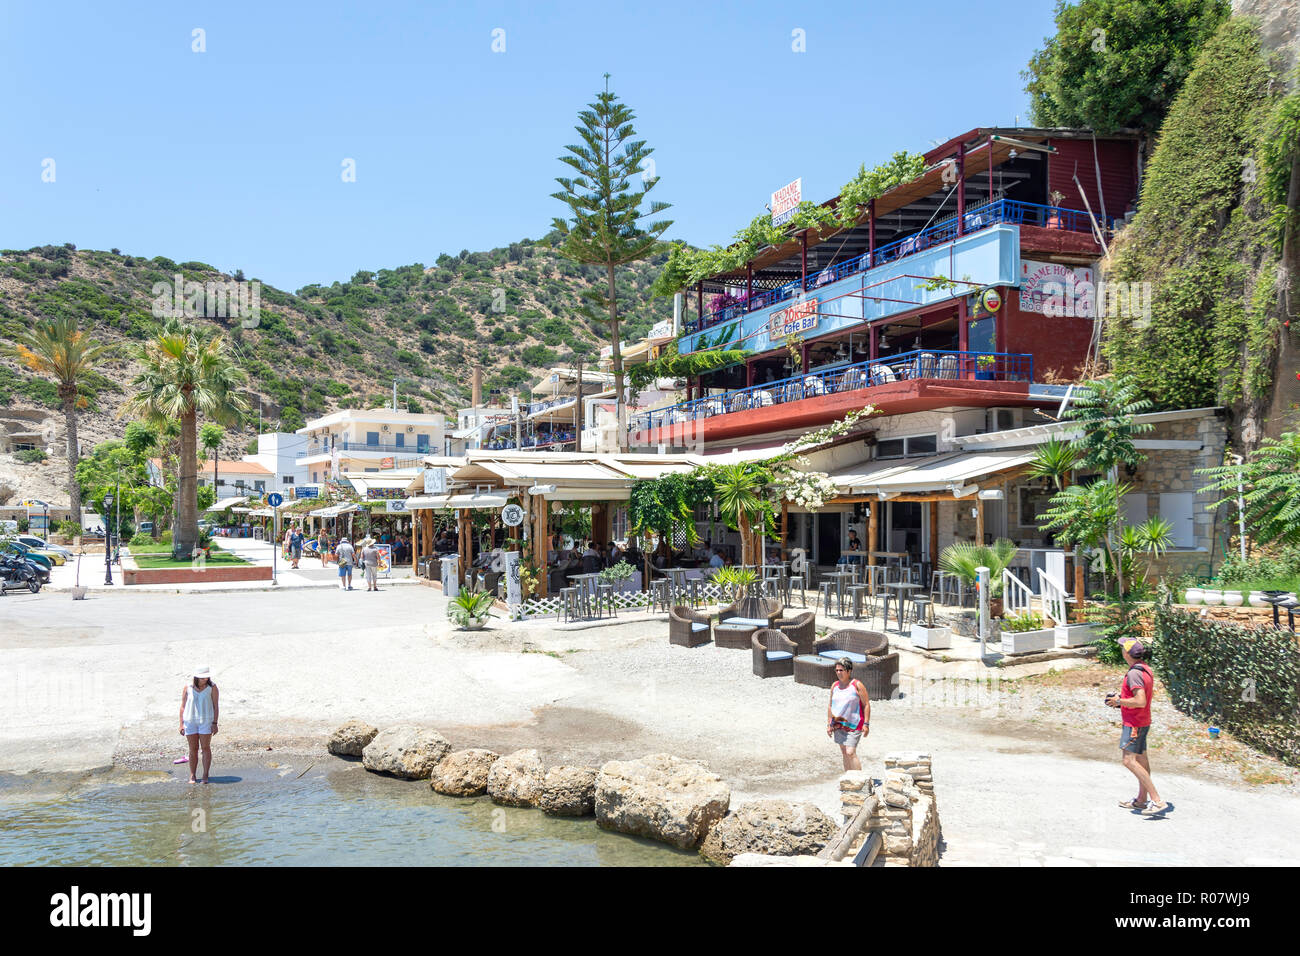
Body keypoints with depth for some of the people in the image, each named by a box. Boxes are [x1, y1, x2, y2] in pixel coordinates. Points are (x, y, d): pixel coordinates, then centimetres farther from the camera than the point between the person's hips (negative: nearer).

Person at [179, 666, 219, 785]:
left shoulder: (212, 687, -4)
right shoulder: (187, 688, -1)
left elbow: (215, 706, -1)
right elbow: (183, 706, 5)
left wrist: (215, 723, -5)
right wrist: (181, 724, 2)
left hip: (206, 721, -1)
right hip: (190, 721, 1)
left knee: (206, 748, 0)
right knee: (193, 749, 5)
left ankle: (205, 776, 6)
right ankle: (192, 776, 13)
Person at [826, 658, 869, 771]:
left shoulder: (857, 685, -7)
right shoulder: (834, 686, 8)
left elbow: (866, 705, -6)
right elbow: (830, 706, 16)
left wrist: (866, 724, -11)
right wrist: (829, 724, 12)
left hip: (853, 725, -6)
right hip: (838, 725, 6)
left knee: (851, 753, -15)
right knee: (844, 753, 9)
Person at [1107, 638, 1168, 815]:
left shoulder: (1134, 674, -23)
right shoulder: (1146, 670, 9)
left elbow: (1141, 701, -30)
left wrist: (1119, 701, -16)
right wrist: (1122, 698, 15)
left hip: (1134, 724, -10)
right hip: (1143, 721, 10)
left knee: (1129, 761, -13)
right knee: (1141, 759, 16)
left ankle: (1157, 801, -17)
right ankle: (1142, 800, 26)